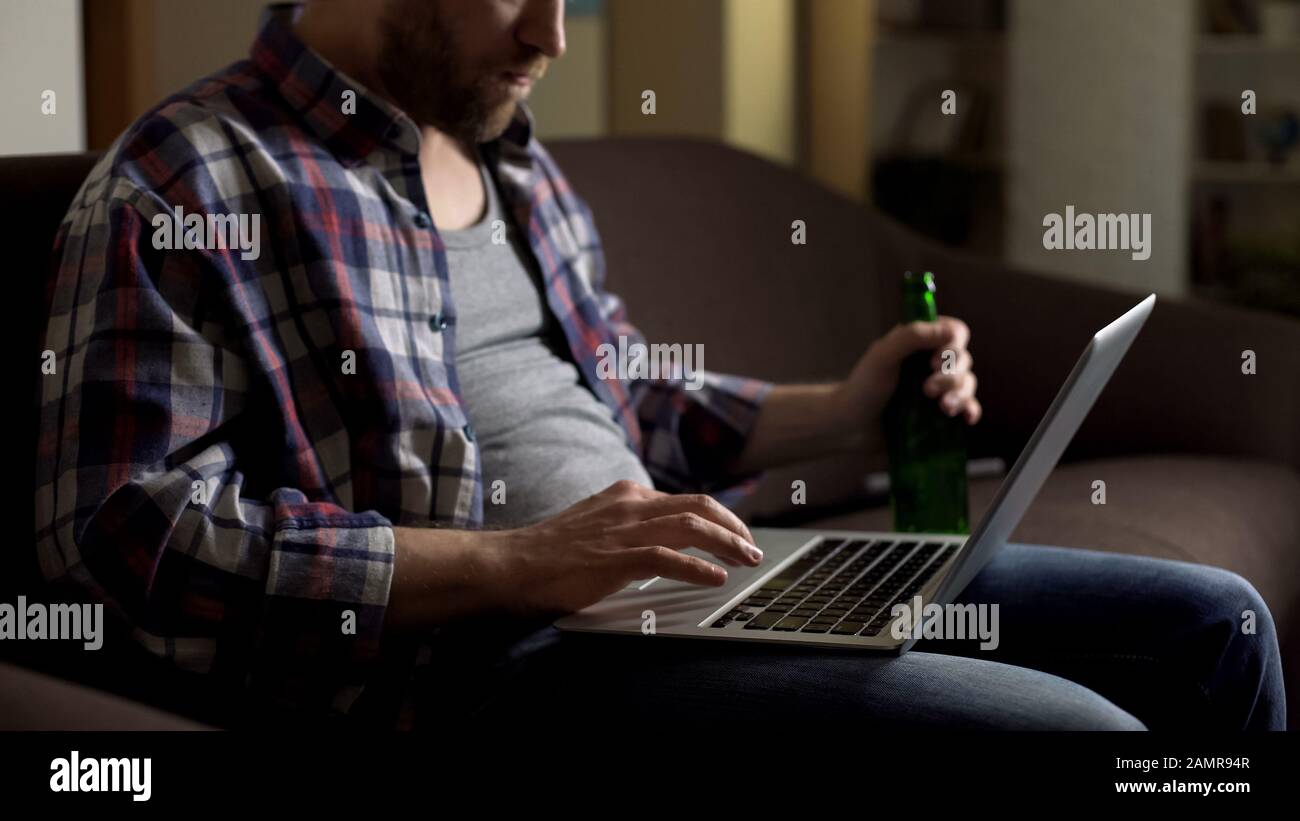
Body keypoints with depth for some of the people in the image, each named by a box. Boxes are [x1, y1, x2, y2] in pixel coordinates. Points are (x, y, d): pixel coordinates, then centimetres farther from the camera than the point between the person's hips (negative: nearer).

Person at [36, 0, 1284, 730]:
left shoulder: (508, 155, 20)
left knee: (1211, 624, 7)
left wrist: (840, 409, 11)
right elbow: (126, 526, -17)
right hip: (491, 654, -9)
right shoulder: (182, 182, -7)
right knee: (1077, 732, -24)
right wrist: (516, 564, -22)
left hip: (690, 581, 9)